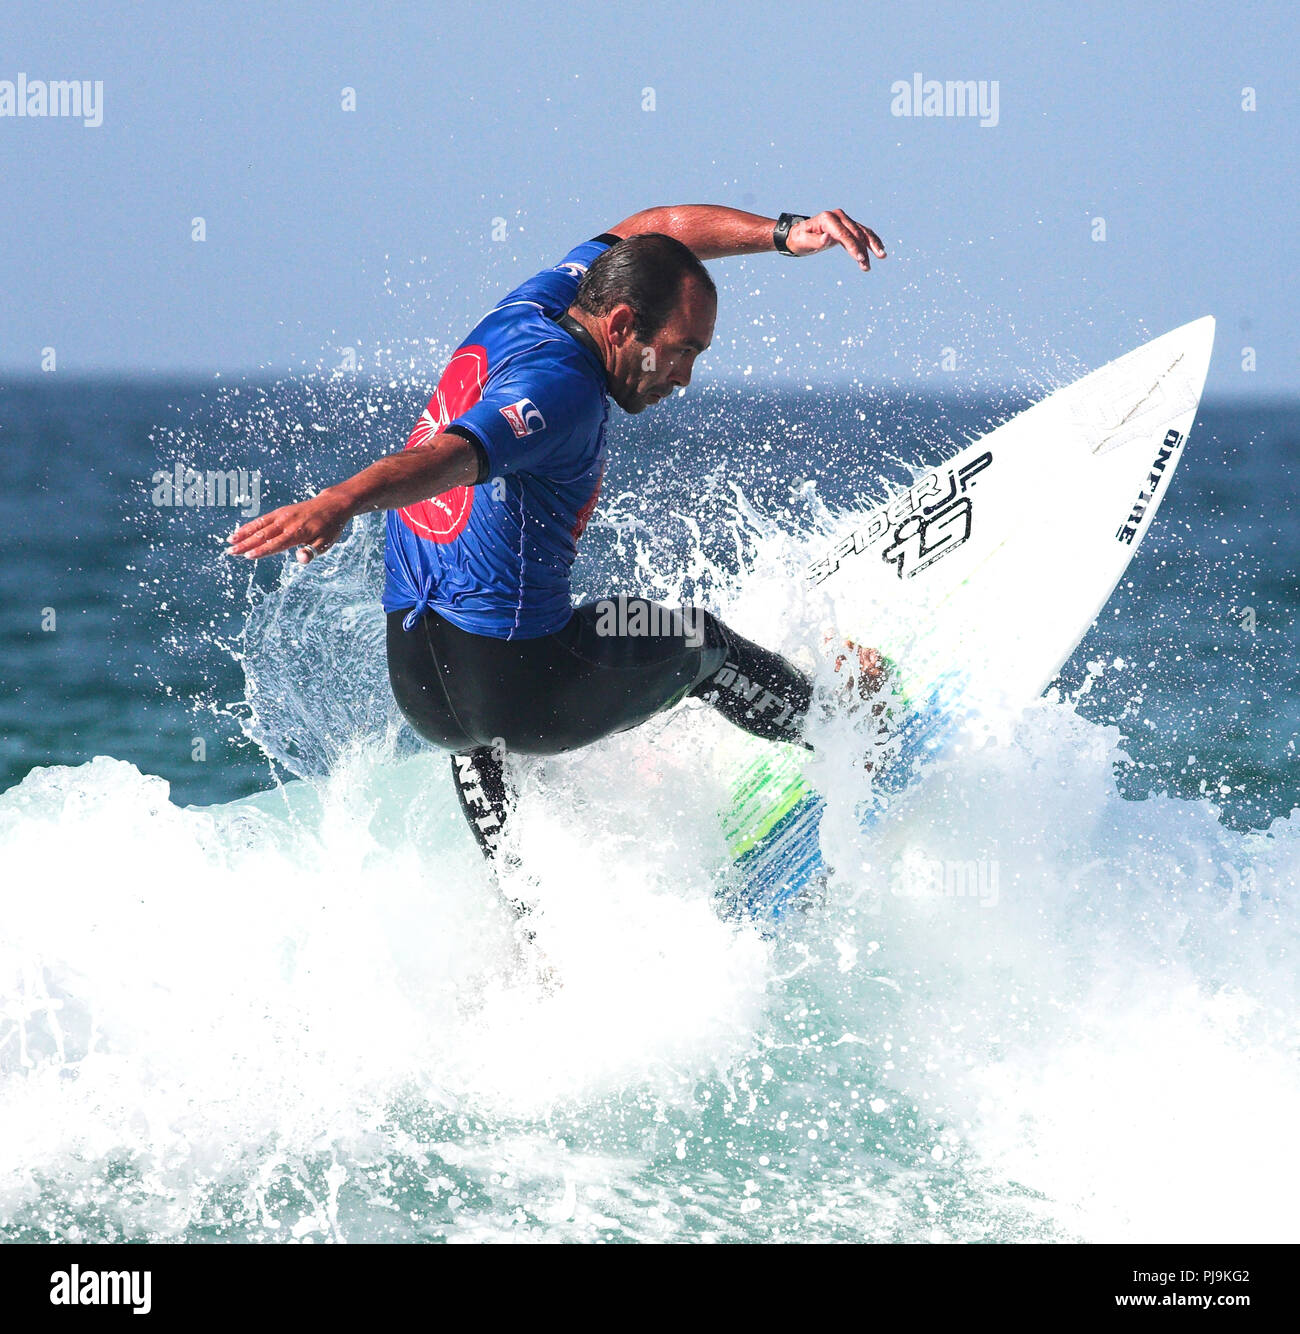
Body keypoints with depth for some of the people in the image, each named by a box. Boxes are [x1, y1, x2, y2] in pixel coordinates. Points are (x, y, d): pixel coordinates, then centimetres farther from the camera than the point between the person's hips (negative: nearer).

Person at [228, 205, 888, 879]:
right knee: (700, 640, 19)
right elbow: (453, 455, -40)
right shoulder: (561, 387, -21)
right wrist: (338, 503, -56)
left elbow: (650, 230, 20)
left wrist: (785, 233, 11)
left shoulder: (532, 305, 6)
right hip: (519, 686, -8)